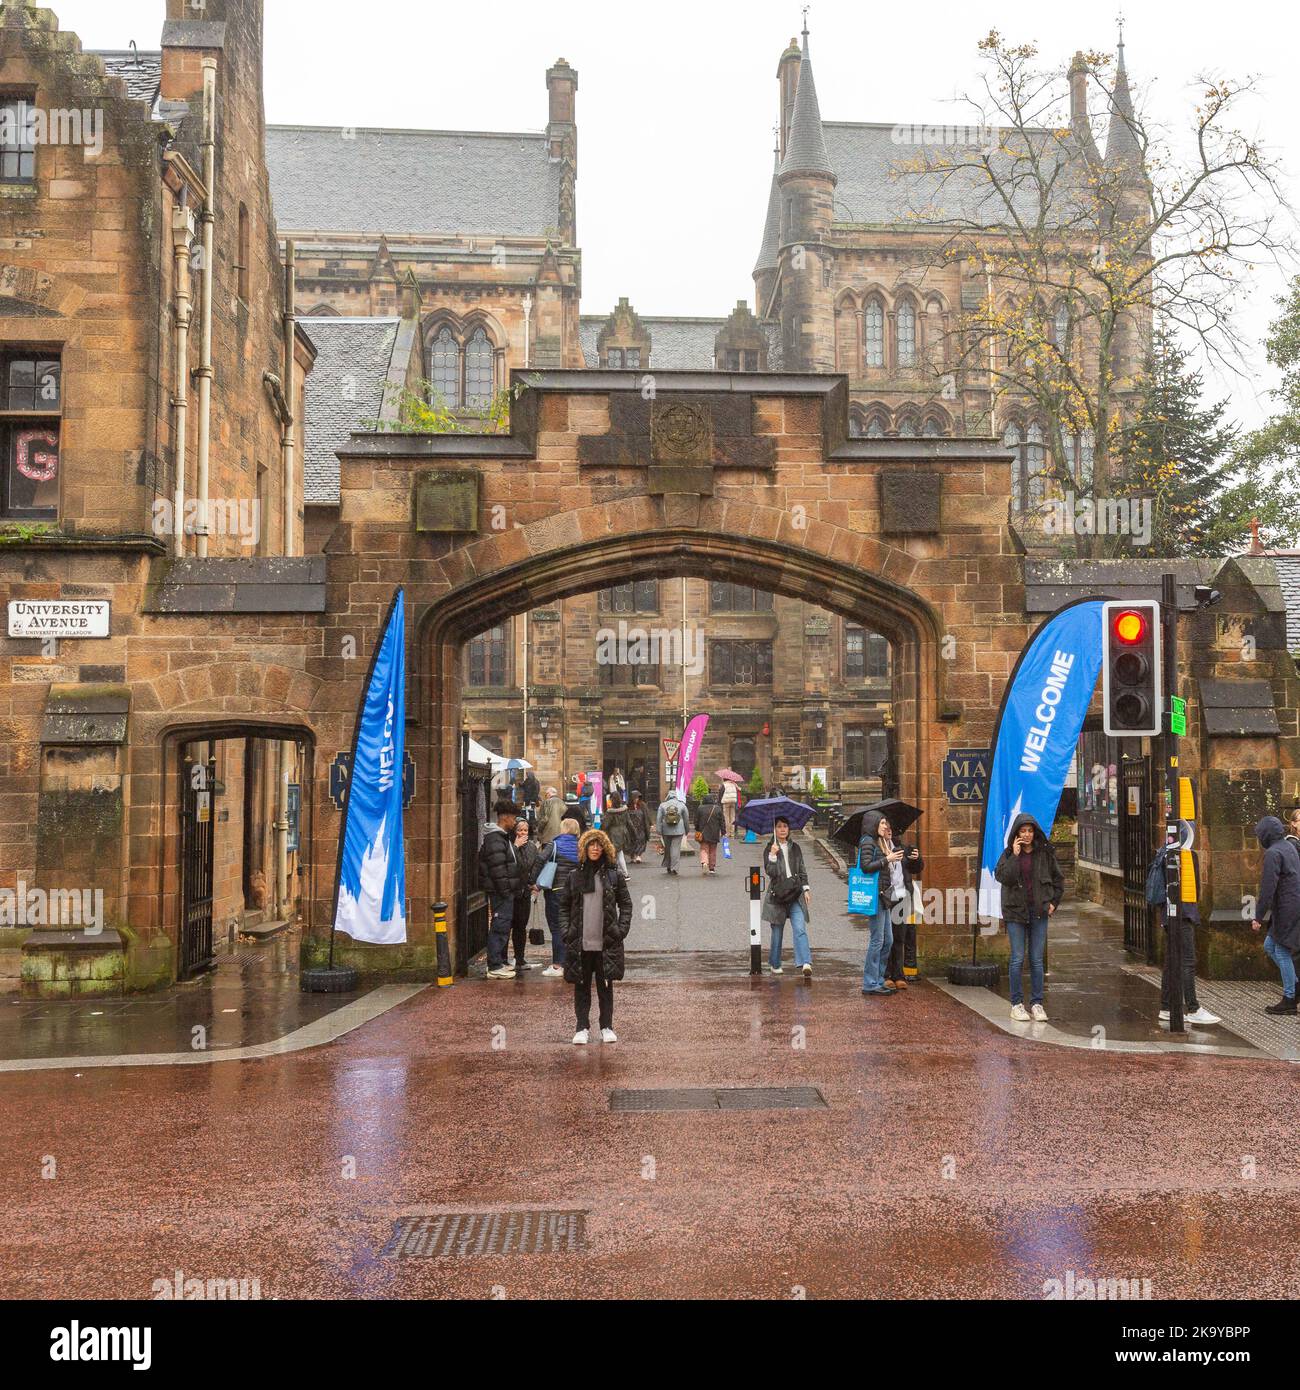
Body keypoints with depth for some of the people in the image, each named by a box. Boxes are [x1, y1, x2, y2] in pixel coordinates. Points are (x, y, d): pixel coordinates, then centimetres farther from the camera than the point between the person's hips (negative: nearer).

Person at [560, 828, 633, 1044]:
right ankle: (582, 1028, 13)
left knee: (606, 986, 7)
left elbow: (626, 903, 6)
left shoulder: (614, 875, 2)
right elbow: (564, 905, 11)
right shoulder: (575, 876, 5)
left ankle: (606, 1027, 16)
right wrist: (565, 930, 0)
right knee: (581, 986, 6)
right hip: (580, 943, 1)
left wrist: (621, 929, -5)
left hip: (606, 943, -1)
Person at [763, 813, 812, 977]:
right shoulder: (769, 849, -1)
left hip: (796, 895, 2)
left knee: (800, 929, -13)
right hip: (777, 895, -2)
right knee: (777, 932, 7)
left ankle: (805, 964, -22)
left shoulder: (795, 847, 10)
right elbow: (771, 872, -13)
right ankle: (775, 965, 22)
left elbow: (802, 869, 16)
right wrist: (773, 856, -27)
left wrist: (806, 888, 8)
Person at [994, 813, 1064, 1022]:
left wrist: (1054, 902, 5)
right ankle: (1017, 1004, 5)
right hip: (1016, 911, -1)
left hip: (1039, 911, 1)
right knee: (1018, 959, -2)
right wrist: (1015, 855, -16)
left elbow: (1058, 879, 13)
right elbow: (1002, 876, -14)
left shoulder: (1045, 853, 4)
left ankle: (1037, 1004, 10)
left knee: (1037, 960, 4)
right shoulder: (1009, 853, 1)